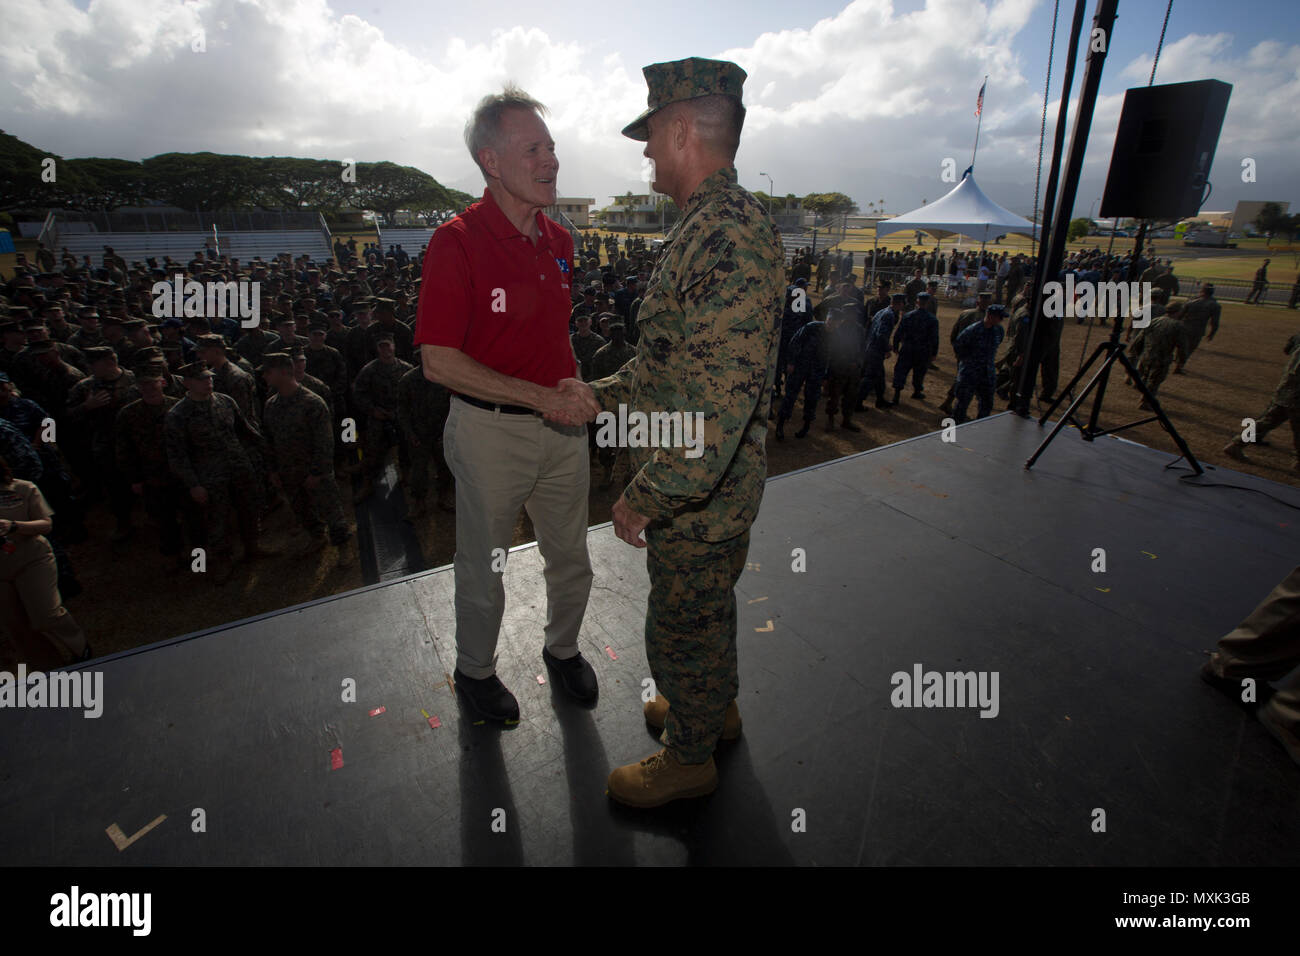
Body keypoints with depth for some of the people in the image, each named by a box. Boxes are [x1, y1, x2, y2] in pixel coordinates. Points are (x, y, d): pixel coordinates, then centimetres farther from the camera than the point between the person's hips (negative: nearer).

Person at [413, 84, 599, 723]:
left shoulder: (558, 242, 6)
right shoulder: (456, 243, -15)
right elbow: (439, 362, -18)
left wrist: (575, 390, -1)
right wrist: (542, 398, -21)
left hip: (562, 427, 6)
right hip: (490, 431, -5)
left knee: (570, 558, 18)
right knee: (483, 565, 14)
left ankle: (562, 648, 45)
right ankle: (474, 669, 40)